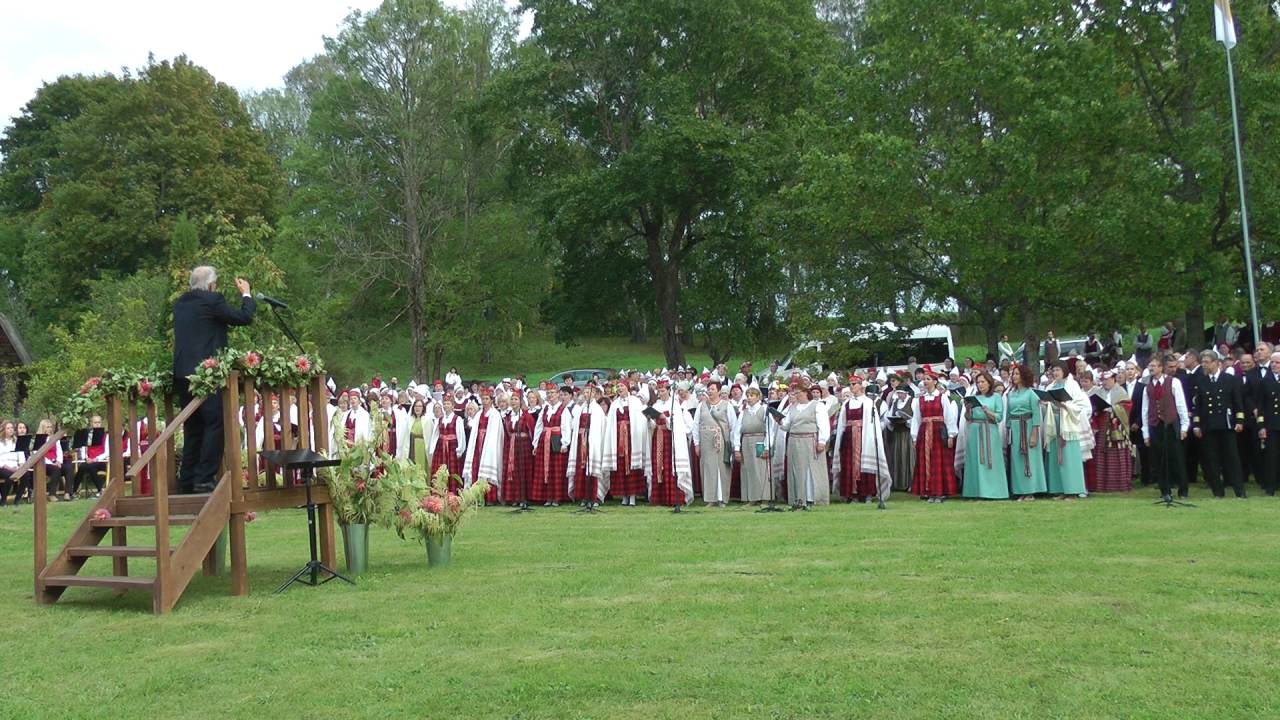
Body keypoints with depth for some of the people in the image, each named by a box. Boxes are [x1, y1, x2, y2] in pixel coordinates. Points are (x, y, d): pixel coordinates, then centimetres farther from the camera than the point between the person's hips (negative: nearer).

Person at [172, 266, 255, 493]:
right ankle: (204, 478, -10)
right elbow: (245, 317, -5)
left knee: (193, 428, 13)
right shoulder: (212, 301, -8)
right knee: (215, 425, -5)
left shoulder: (180, 303, 15)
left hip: (182, 372, 8)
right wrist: (246, 294, 11)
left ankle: (187, 480, 14)